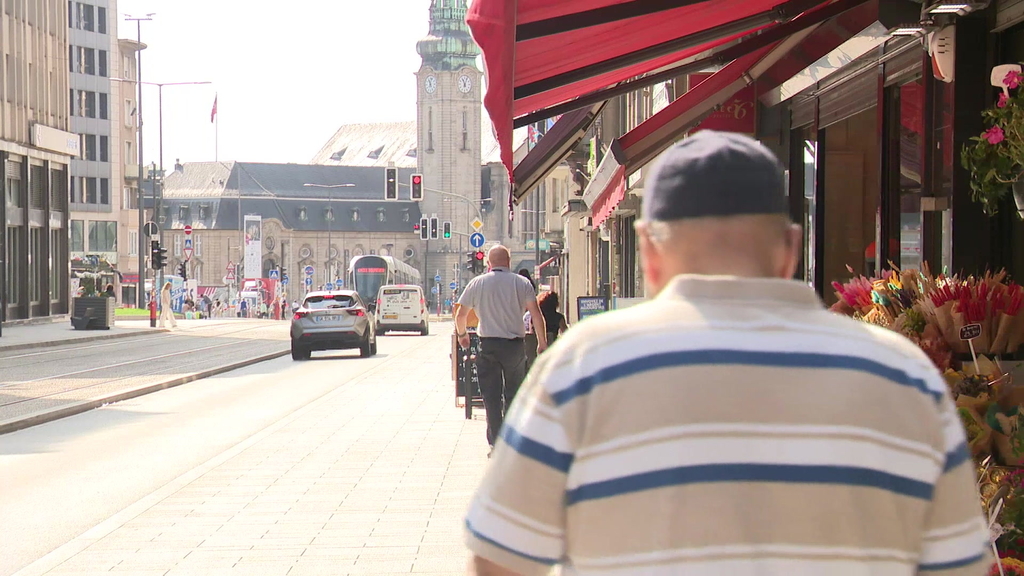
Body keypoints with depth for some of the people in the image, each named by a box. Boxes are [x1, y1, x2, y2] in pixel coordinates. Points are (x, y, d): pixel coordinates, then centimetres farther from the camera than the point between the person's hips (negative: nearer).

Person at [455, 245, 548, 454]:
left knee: (491, 396, 3)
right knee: (514, 394, 14)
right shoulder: (522, 283, 0)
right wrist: (542, 342, 4)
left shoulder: (477, 283, 1)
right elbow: (536, 314, -5)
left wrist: (462, 334, 25)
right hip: (515, 344, 0)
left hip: (488, 345, 0)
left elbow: (461, 314, 7)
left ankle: (496, 441, -1)